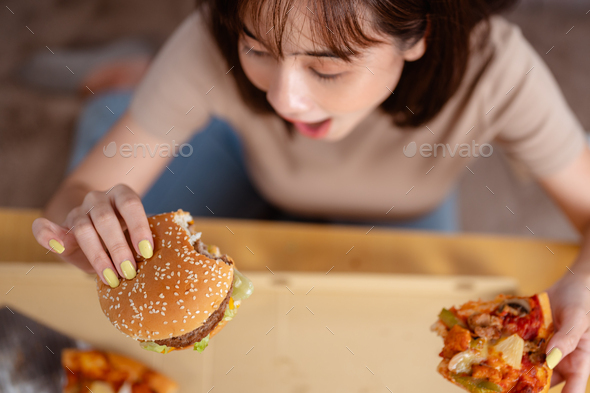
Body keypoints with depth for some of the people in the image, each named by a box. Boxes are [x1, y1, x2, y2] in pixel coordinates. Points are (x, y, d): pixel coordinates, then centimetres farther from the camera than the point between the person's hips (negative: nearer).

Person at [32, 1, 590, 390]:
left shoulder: (492, 67, -39)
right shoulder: (213, 46, -37)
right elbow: (74, 196, -30)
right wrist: (89, 227, -54)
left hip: (396, 230, 1)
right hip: (250, 180, 0)